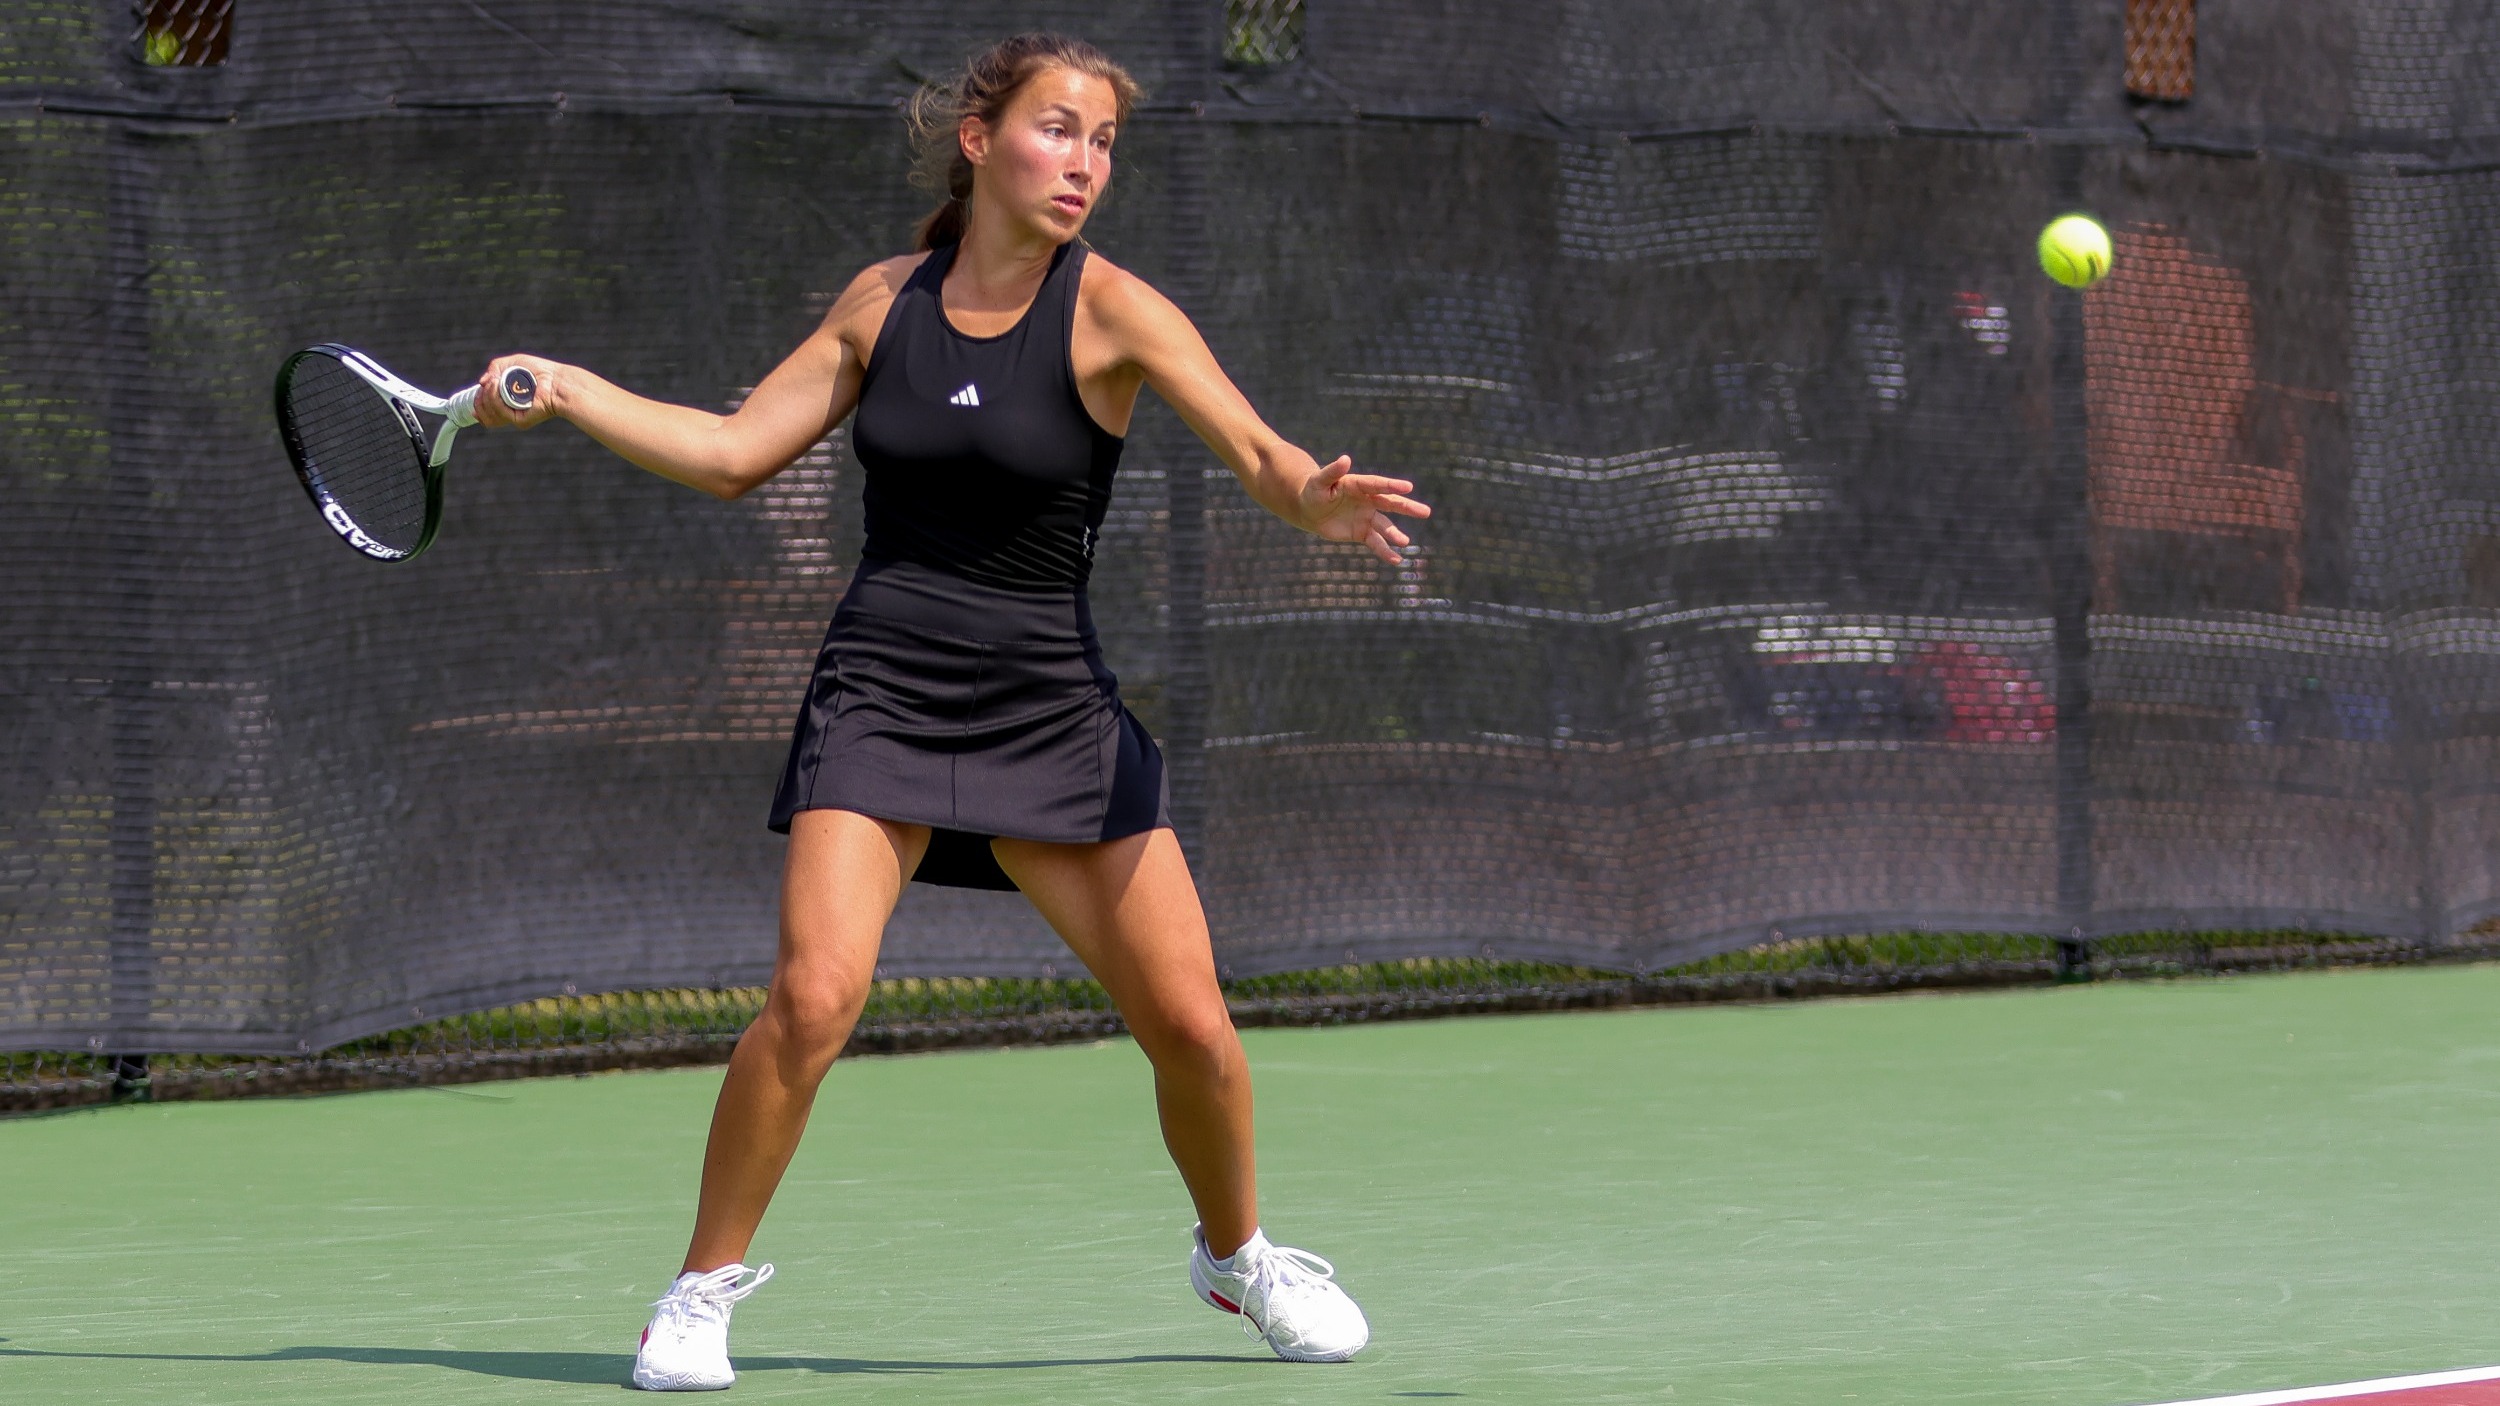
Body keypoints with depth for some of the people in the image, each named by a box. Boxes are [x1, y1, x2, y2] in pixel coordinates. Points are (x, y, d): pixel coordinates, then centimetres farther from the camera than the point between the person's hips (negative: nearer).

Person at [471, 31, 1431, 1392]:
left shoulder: (1109, 309, -6)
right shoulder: (884, 299, 4)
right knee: (815, 992, -20)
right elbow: (736, 452, 11)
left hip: (1051, 706, 0)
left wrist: (1321, 502, -40)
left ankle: (1237, 1255, 24)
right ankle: (704, 1284, -2)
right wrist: (564, 391, 4)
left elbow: (1258, 452, -19)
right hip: (881, 691, 1)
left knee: (1190, 1024, -4)